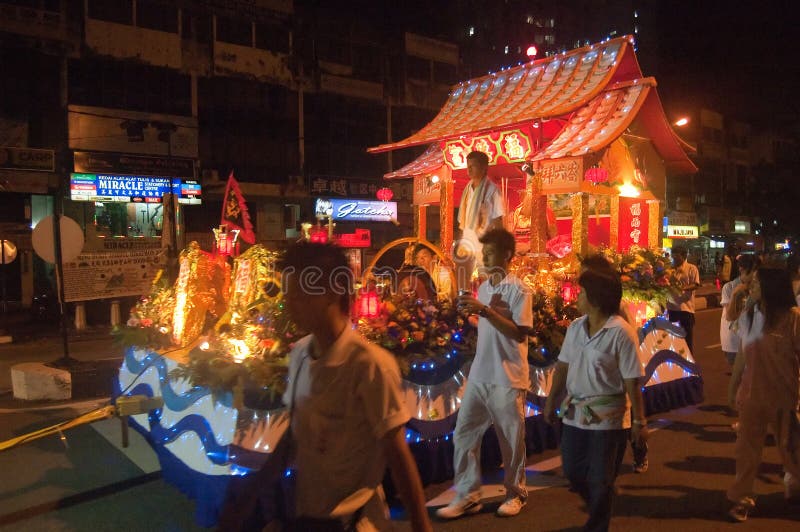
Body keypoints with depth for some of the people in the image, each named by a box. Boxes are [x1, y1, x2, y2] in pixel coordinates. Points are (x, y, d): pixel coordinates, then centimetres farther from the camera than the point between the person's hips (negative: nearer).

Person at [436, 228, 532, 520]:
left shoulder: (518, 290, -11)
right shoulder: (483, 287, 11)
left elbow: (519, 332, -20)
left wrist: (484, 310, -24)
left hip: (507, 378, -6)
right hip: (479, 375, 6)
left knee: (511, 440, 8)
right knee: (464, 434, 5)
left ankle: (516, 493, 28)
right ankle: (467, 495, 16)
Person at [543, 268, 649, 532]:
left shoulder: (620, 332, -16)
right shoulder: (575, 327, 2)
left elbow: (632, 382, -14)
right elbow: (562, 367, 9)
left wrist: (639, 422, -13)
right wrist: (551, 402, 14)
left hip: (607, 417, -6)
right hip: (574, 413, 6)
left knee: (600, 480, 9)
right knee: (573, 472, 18)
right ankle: (602, 508, 45)